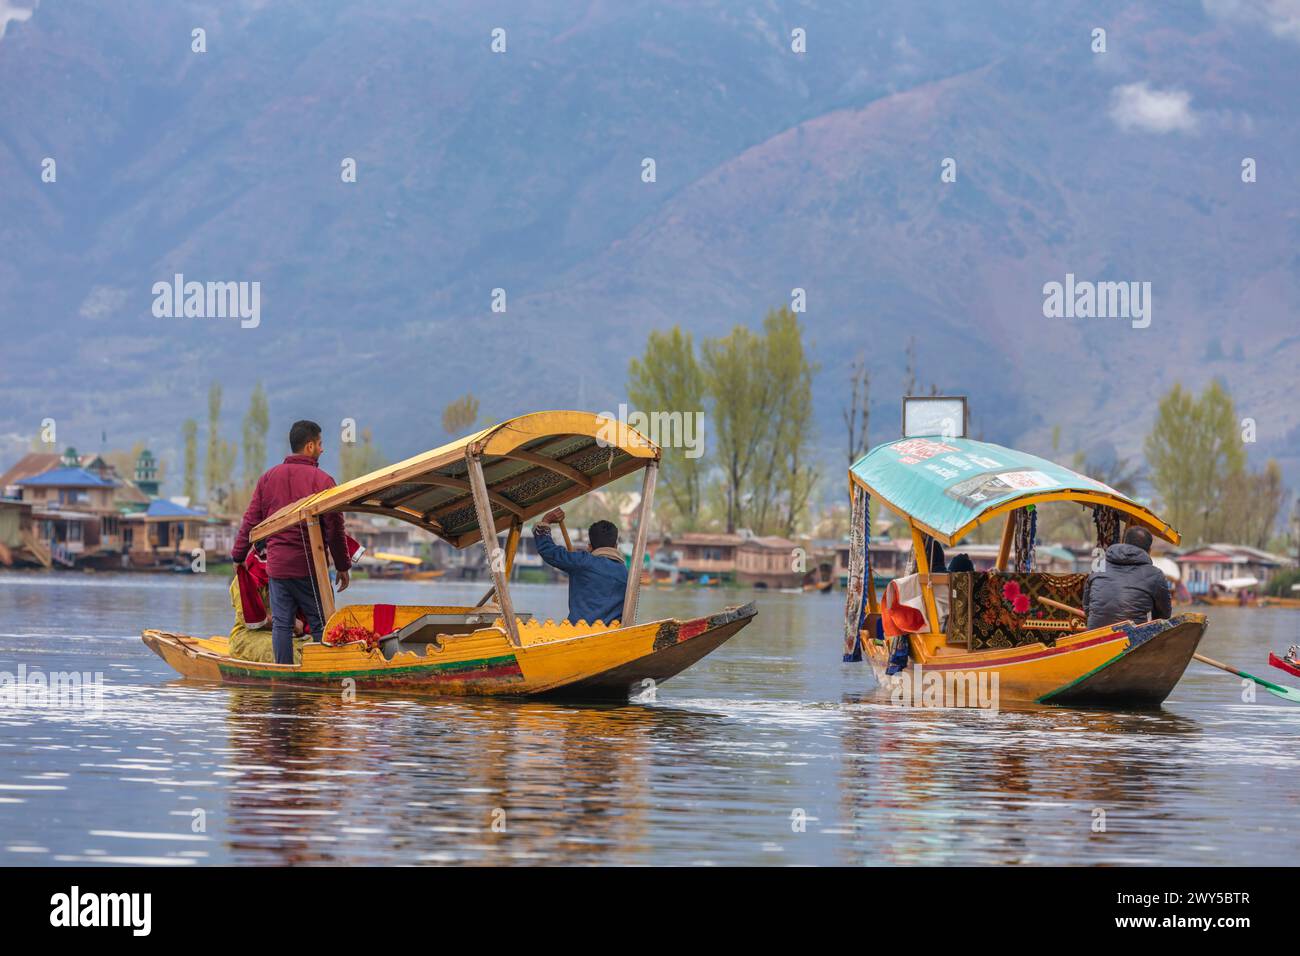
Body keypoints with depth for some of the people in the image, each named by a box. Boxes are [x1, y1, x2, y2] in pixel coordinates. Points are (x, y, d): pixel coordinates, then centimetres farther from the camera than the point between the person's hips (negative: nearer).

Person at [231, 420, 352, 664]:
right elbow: (335, 529, -7)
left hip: (277, 566, 4)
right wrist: (342, 566, 2)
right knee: (320, 625, 3)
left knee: (281, 624, 8)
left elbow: (251, 522, 8)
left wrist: (238, 557, 18)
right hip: (311, 567, -4)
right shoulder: (322, 481, -8)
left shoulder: (268, 478, 6)